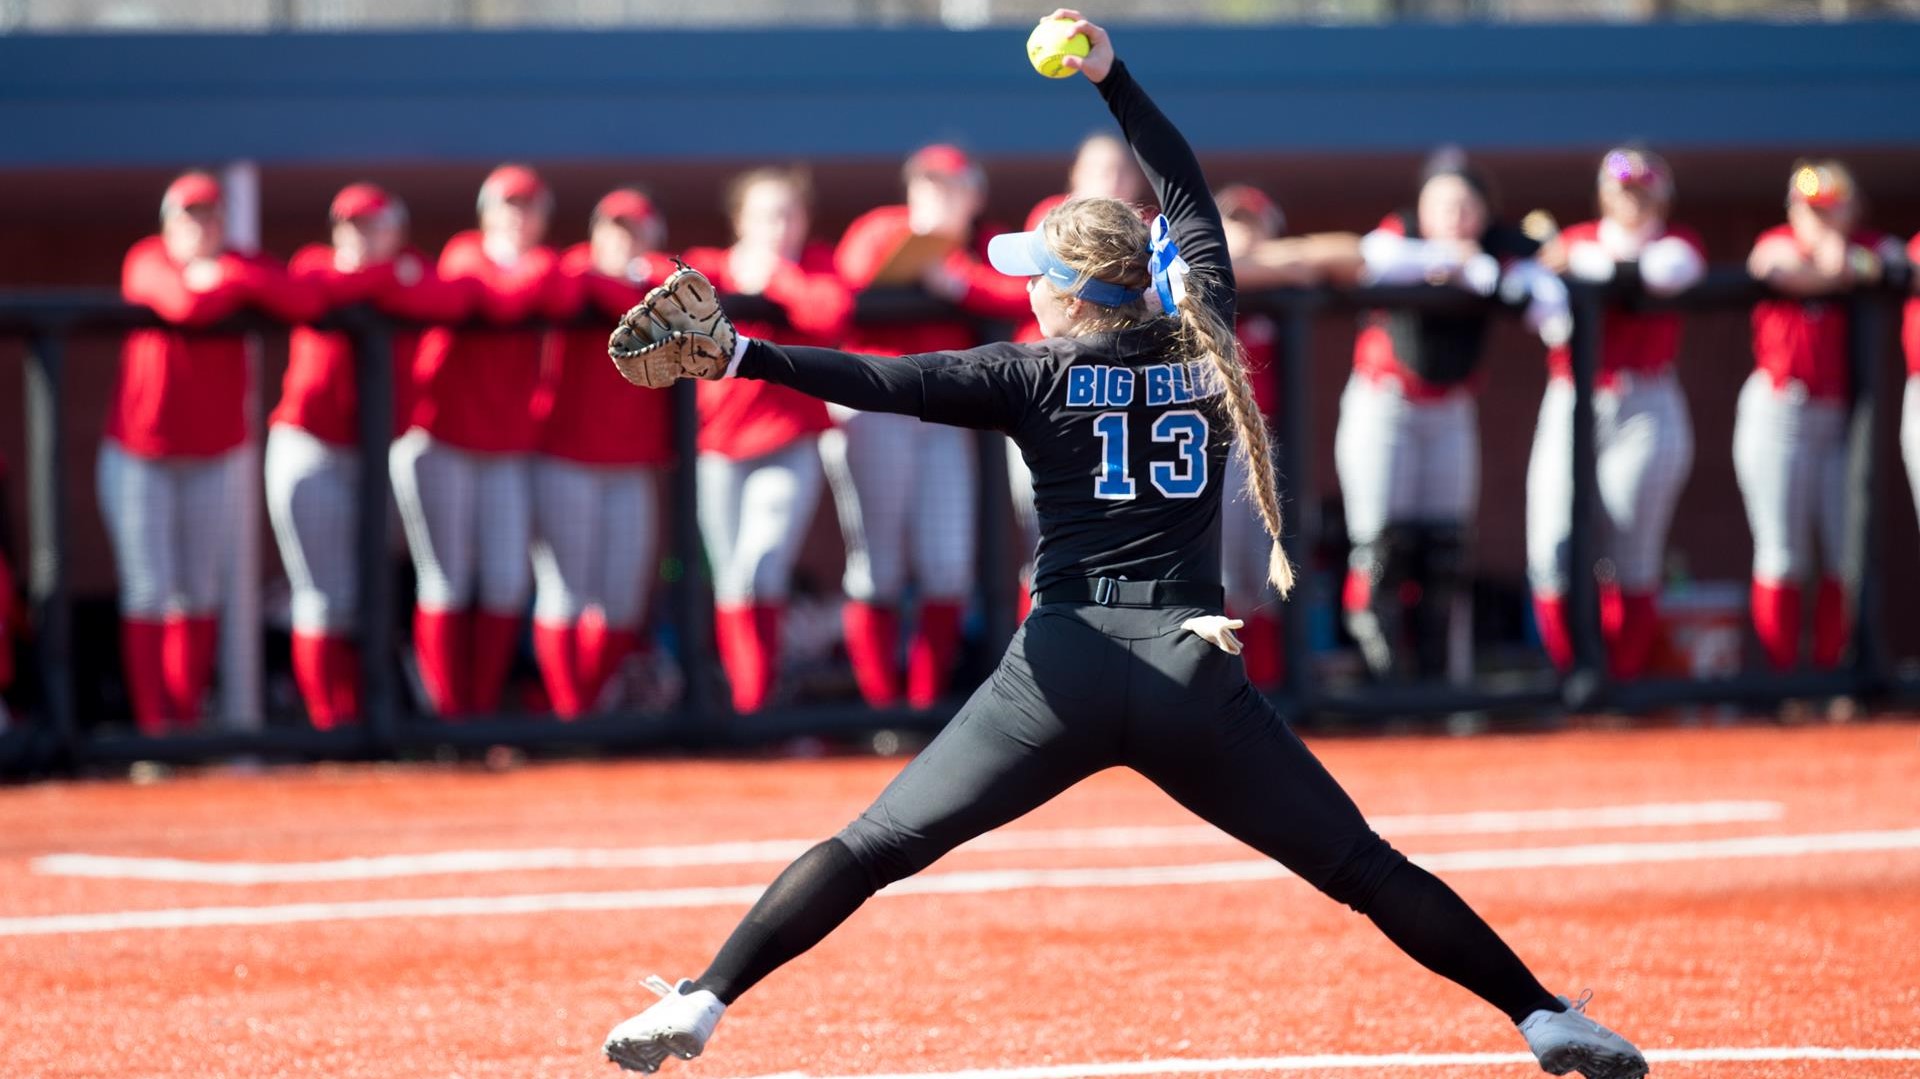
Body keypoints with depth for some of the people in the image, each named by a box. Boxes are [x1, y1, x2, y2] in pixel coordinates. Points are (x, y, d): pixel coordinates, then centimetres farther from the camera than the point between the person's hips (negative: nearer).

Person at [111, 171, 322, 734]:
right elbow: (186, 305, -29)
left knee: (200, 594, 5)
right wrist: (237, 286, -13)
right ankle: (154, 722, -4)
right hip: (139, 457, -3)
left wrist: (233, 273, -21)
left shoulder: (246, 268, 1)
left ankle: (187, 717, 10)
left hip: (216, 459, 3)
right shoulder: (147, 261, -8)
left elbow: (306, 302, -18)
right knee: (148, 591, -6)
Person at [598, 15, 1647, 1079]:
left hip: (1065, 669, -2)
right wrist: (1114, 80, 30)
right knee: (1367, 871, 8)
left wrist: (737, 356, -15)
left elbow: (886, 381, -10)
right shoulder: (1203, 346, 11)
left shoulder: (1038, 375, 2)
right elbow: (1189, 194, 25)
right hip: (1193, 676, 2)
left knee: (873, 848, 3)